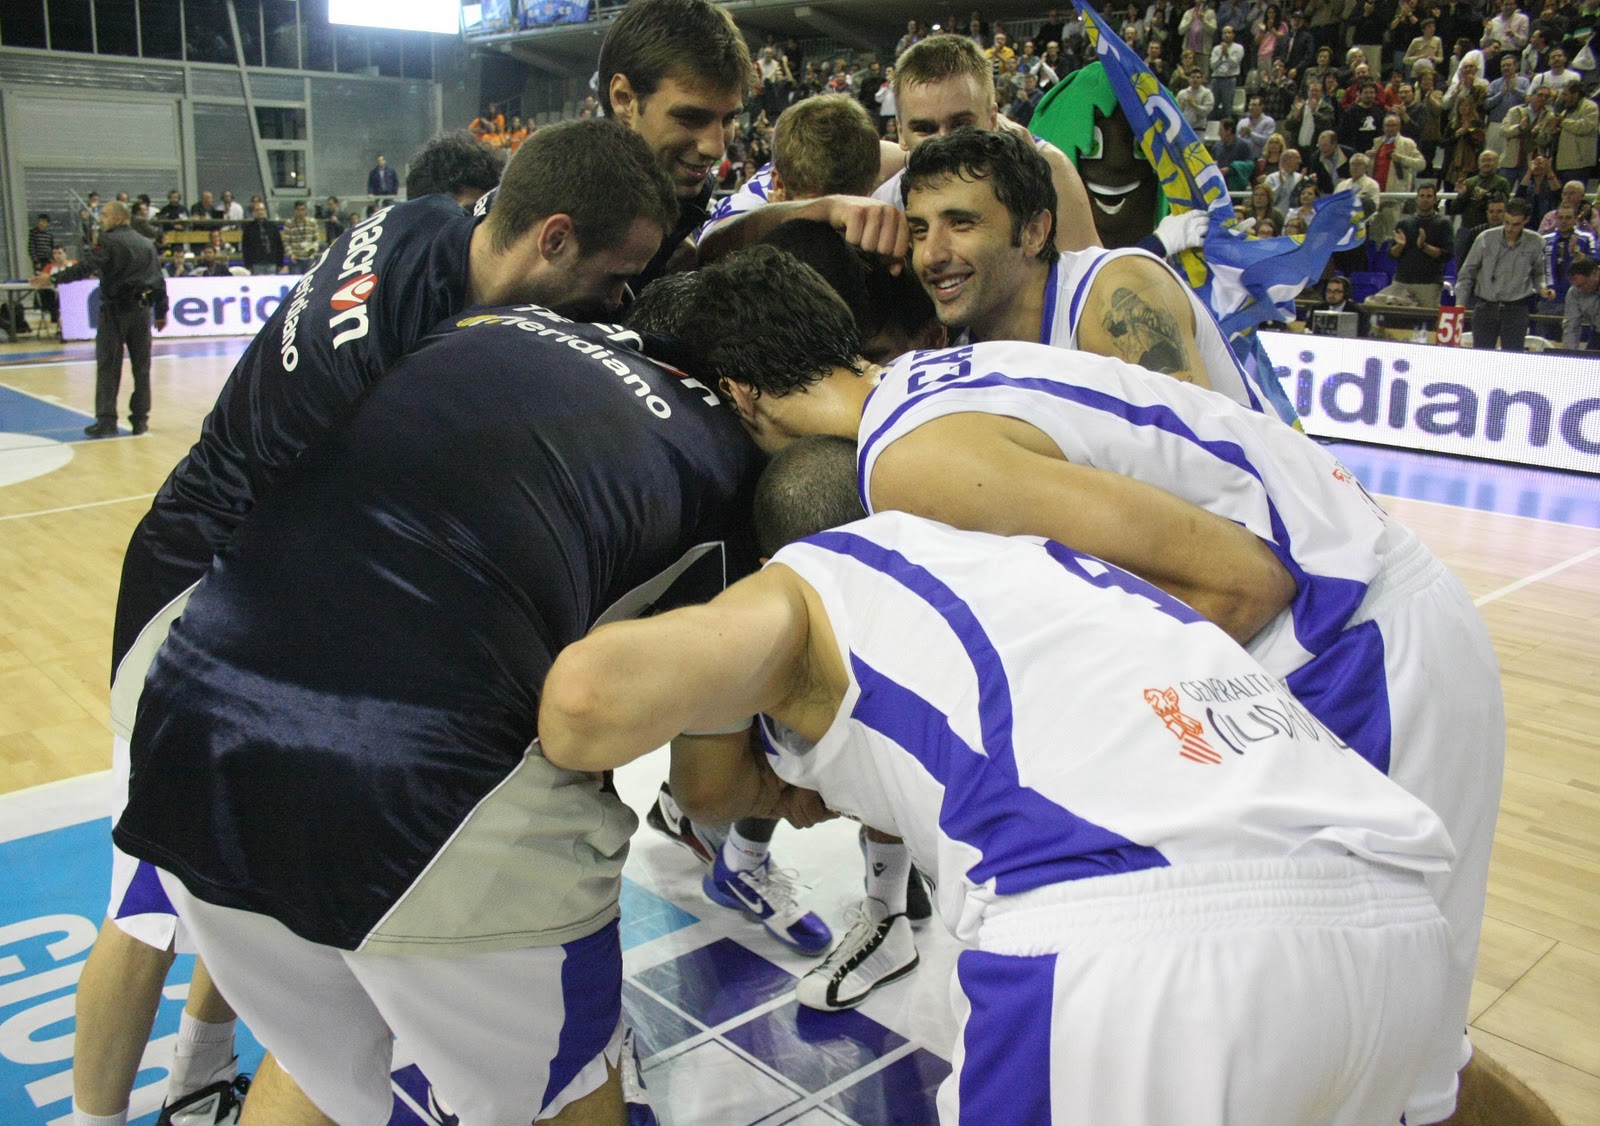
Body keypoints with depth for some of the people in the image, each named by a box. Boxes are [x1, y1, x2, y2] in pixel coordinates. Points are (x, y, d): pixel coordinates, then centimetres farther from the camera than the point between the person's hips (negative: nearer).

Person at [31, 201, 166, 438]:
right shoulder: (147, 244, 11)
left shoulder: (109, 241, -8)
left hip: (115, 310, -5)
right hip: (142, 310, 5)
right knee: (141, 366, 9)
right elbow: (160, 280, 13)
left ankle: (106, 420, -3)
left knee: (107, 366, -1)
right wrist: (161, 312, 19)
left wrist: (53, 279, -16)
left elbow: (85, 267, -18)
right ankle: (140, 419, 12)